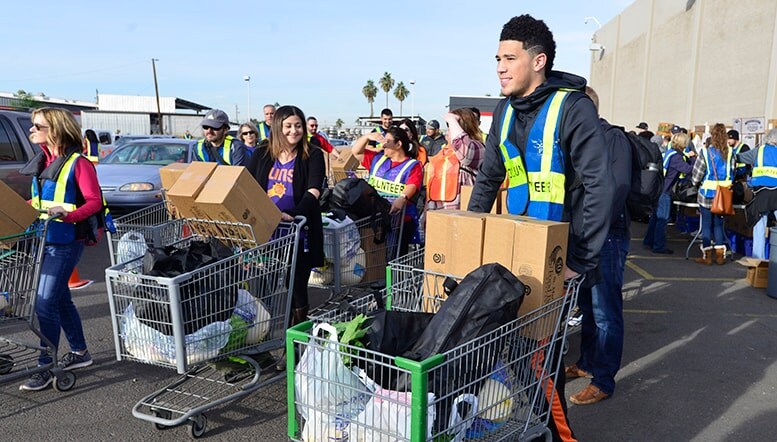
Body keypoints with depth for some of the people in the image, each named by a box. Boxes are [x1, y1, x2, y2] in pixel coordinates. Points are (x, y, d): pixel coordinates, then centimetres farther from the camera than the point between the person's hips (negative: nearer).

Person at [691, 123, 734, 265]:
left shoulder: (706, 153, -11)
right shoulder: (730, 152, -1)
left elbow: (696, 175, -7)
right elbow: (732, 172, 6)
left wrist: (695, 182, 13)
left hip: (707, 194, -3)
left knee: (706, 225, 5)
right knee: (718, 224, 13)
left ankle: (707, 256, 9)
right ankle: (720, 255, 15)